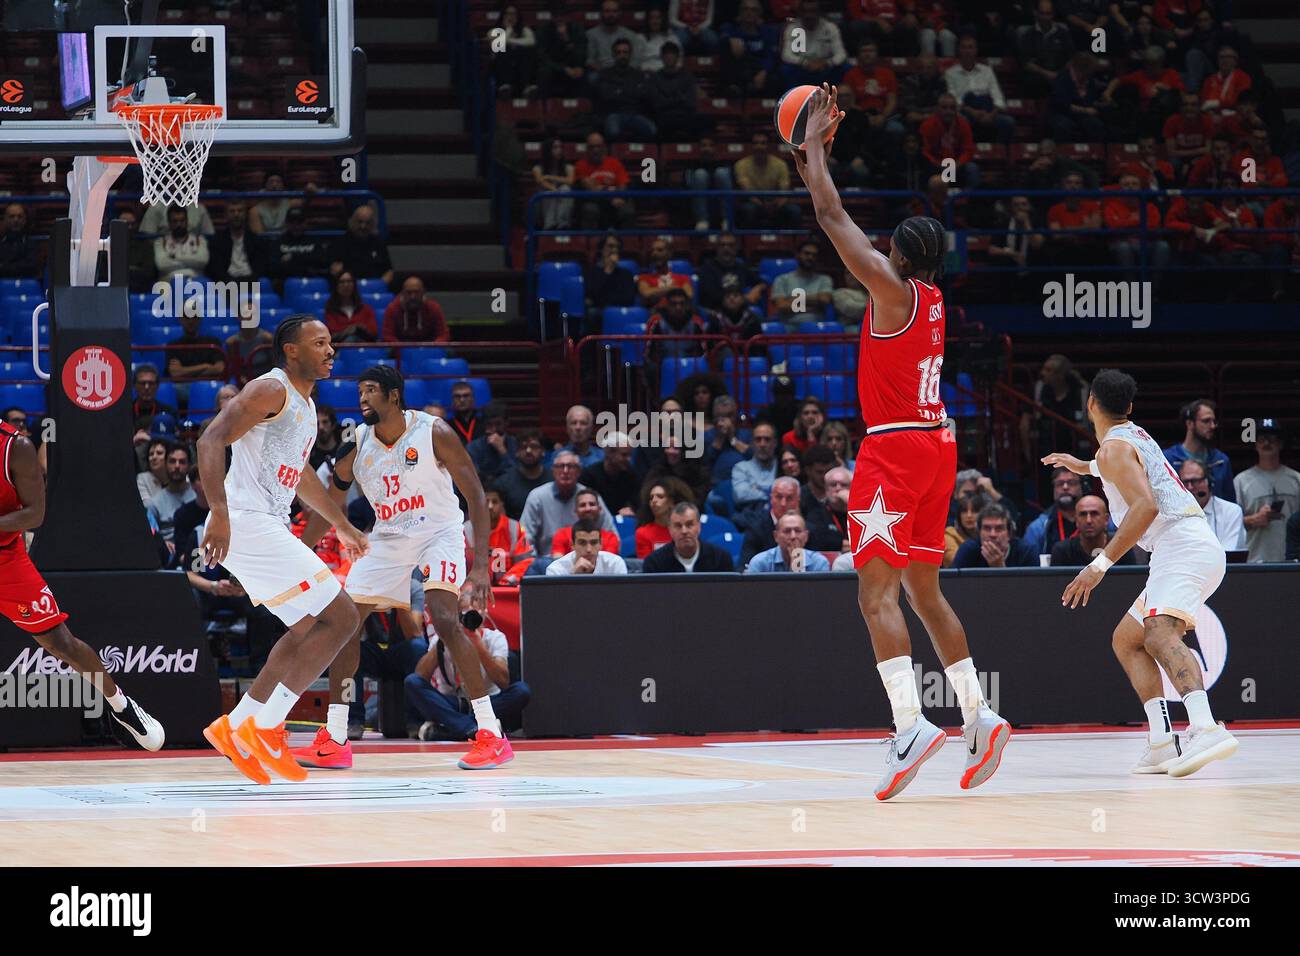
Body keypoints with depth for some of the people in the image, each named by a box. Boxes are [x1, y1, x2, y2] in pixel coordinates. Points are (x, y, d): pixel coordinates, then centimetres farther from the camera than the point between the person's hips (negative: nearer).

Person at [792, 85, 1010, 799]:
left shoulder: (893, 289, -11)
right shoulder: (931, 298, 12)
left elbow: (833, 218, -8)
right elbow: (839, 221, 23)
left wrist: (815, 145, 4)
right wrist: (812, 162, 27)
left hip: (896, 447, -9)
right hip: (936, 445, 9)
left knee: (876, 592, -13)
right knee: (922, 591, 14)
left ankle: (911, 725, -26)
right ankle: (979, 718, 10)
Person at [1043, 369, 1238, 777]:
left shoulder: (1113, 449, -5)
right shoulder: (1135, 435, 25)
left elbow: (1146, 506, -20)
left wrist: (1101, 564, -21)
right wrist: (1083, 466, 67)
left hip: (1181, 543, -10)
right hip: (1200, 548, 10)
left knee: (1161, 634, -31)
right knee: (1126, 640, 17)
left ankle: (1206, 729, -55)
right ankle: (1162, 743, 1)